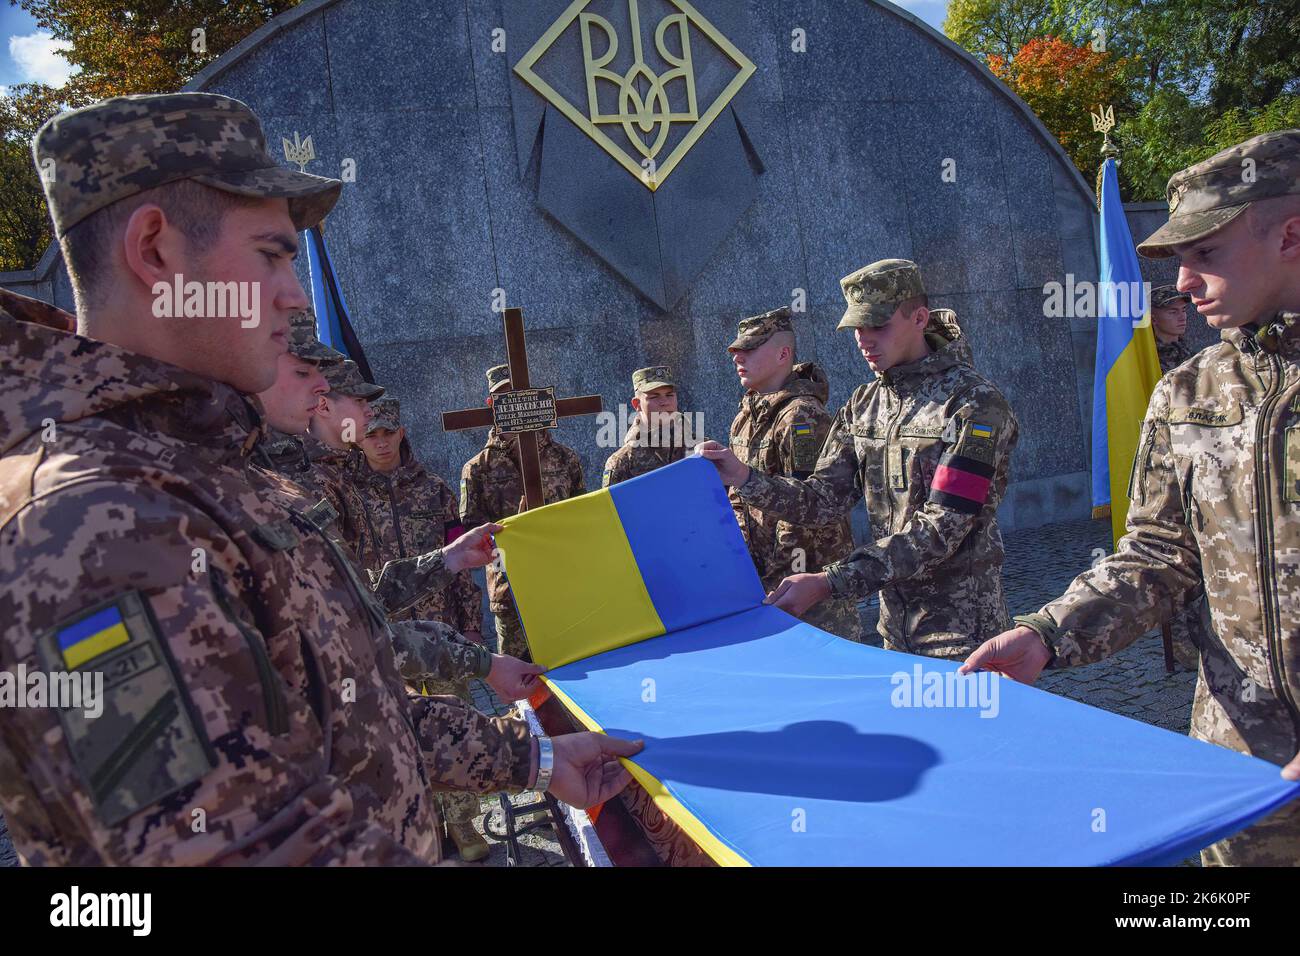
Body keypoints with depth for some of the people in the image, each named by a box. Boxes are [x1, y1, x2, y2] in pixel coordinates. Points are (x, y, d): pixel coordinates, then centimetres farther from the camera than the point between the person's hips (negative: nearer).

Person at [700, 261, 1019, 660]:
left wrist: (828, 583, -28)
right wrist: (745, 478, -18)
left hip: (962, 627, -6)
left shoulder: (974, 401, -16)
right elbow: (826, 496, 0)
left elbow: (940, 529, -23)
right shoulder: (865, 403, 6)